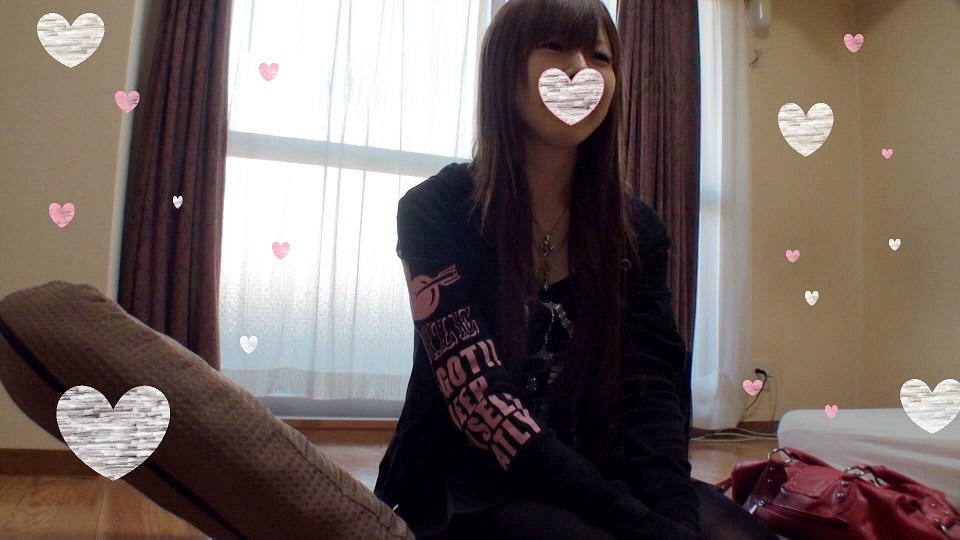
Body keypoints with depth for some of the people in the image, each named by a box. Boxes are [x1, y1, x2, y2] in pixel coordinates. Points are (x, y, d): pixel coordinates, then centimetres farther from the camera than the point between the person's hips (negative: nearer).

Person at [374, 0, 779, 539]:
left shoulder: (637, 229, 2)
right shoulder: (435, 211, -10)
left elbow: (648, 390, -7)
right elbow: (481, 400, -20)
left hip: (594, 477, 4)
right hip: (467, 490, -3)